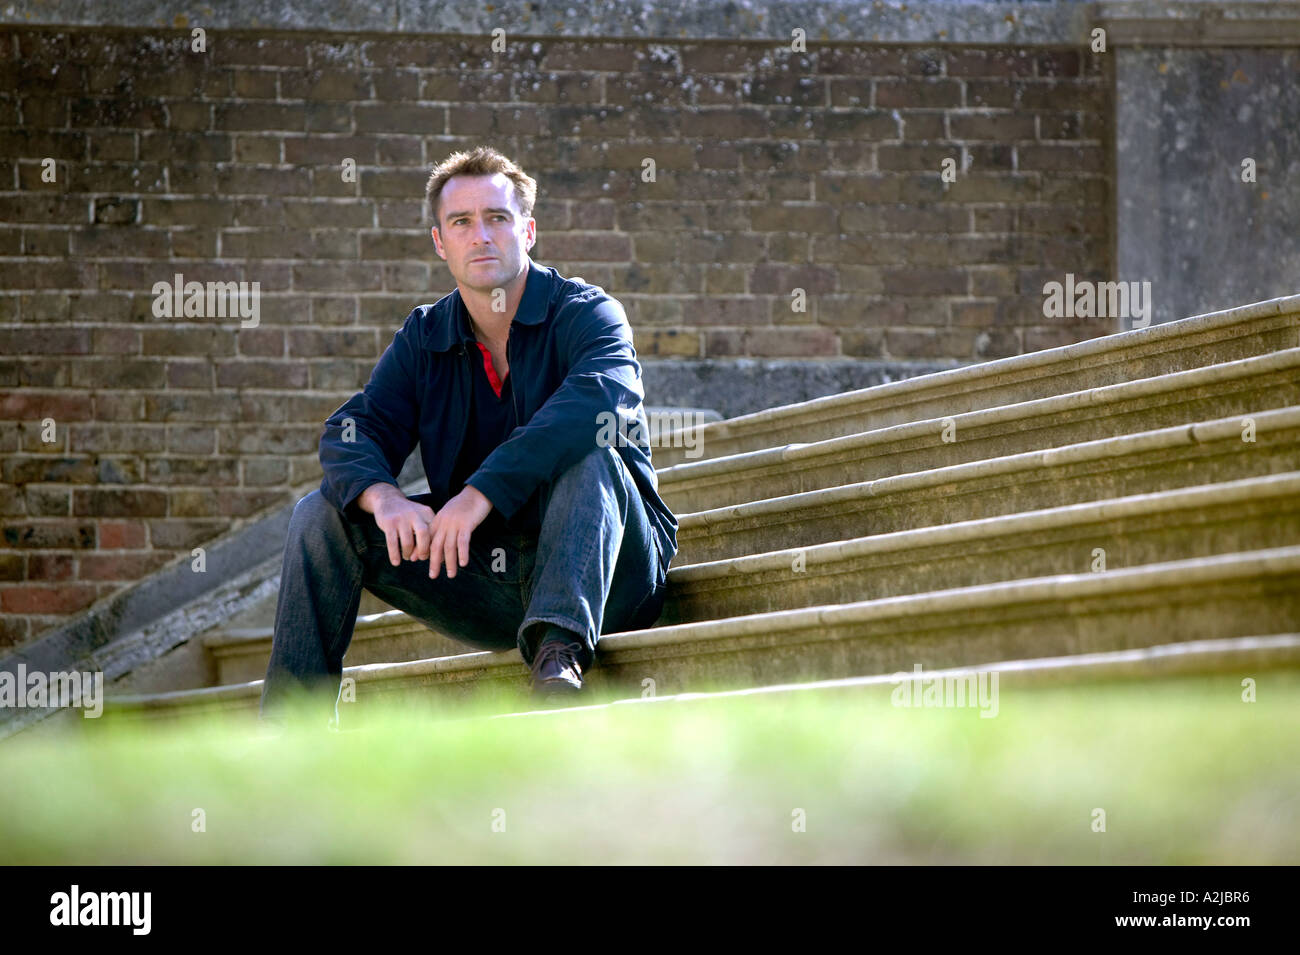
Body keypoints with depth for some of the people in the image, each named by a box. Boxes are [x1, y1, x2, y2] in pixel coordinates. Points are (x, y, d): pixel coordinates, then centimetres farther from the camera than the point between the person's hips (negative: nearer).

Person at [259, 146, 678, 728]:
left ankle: (559, 652, -46)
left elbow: (603, 396, -29)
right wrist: (384, 498, -27)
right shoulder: (424, 338, 9)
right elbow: (352, 433, -2)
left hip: (605, 572, -4)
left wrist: (484, 491, -38)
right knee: (322, 513, -7)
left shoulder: (584, 313, -7)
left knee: (588, 453, -32)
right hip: (482, 583, 4)